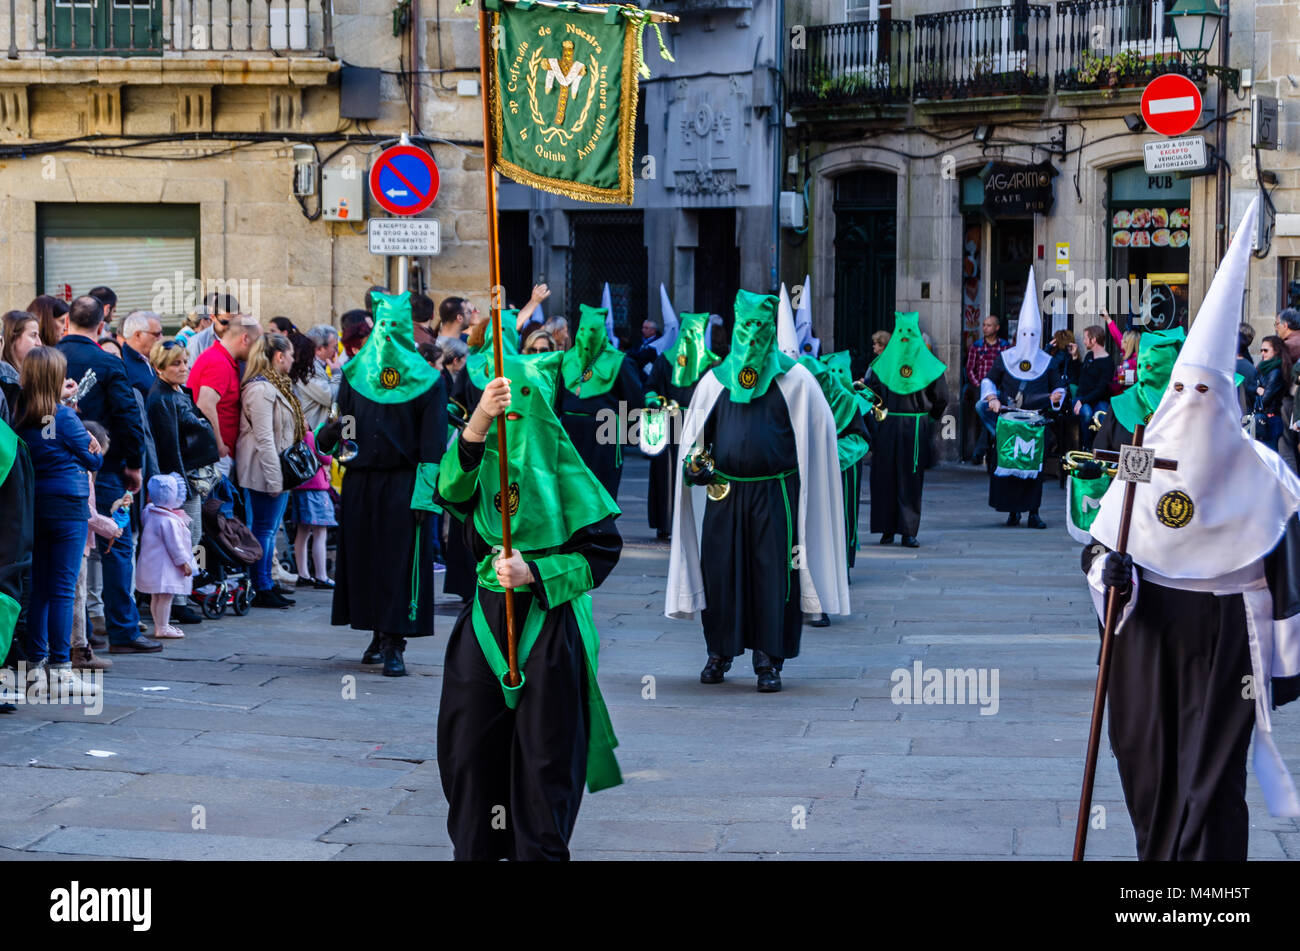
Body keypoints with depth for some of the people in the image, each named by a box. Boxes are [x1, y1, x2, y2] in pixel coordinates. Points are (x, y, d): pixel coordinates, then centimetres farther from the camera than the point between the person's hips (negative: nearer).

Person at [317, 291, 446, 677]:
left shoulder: (425, 380, -3)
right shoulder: (355, 373, 8)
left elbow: (433, 443, -6)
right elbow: (343, 421, 12)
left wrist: (423, 495, -14)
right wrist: (330, 432, -13)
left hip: (403, 483, -4)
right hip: (360, 482, 4)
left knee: (399, 561, -7)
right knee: (362, 557, 7)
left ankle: (393, 644, -6)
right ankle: (380, 634, 20)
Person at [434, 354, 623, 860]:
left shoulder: (561, 467, -4)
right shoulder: (482, 459, 3)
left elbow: (604, 547, -5)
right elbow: (450, 488, -21)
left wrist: (534, 573, -16)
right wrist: (479, 424, -37)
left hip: (548, 628, -3)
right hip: (486, 623, 3)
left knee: (543, 759, 0)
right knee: (471, 749, 7)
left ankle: (541, 851, 9)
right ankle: (474, 849, 19)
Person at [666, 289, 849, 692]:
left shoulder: (794, 379, 1)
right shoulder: (715, 380, 9)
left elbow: (822, 431, 2)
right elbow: (694, 433, 16)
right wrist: (695, 465, 0)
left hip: (775, 494, -2)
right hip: (725, 493, 2)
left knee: (774, 575, -4)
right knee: (719, 570, 4)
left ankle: (769, 660, 3)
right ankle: (719, 653, 19)